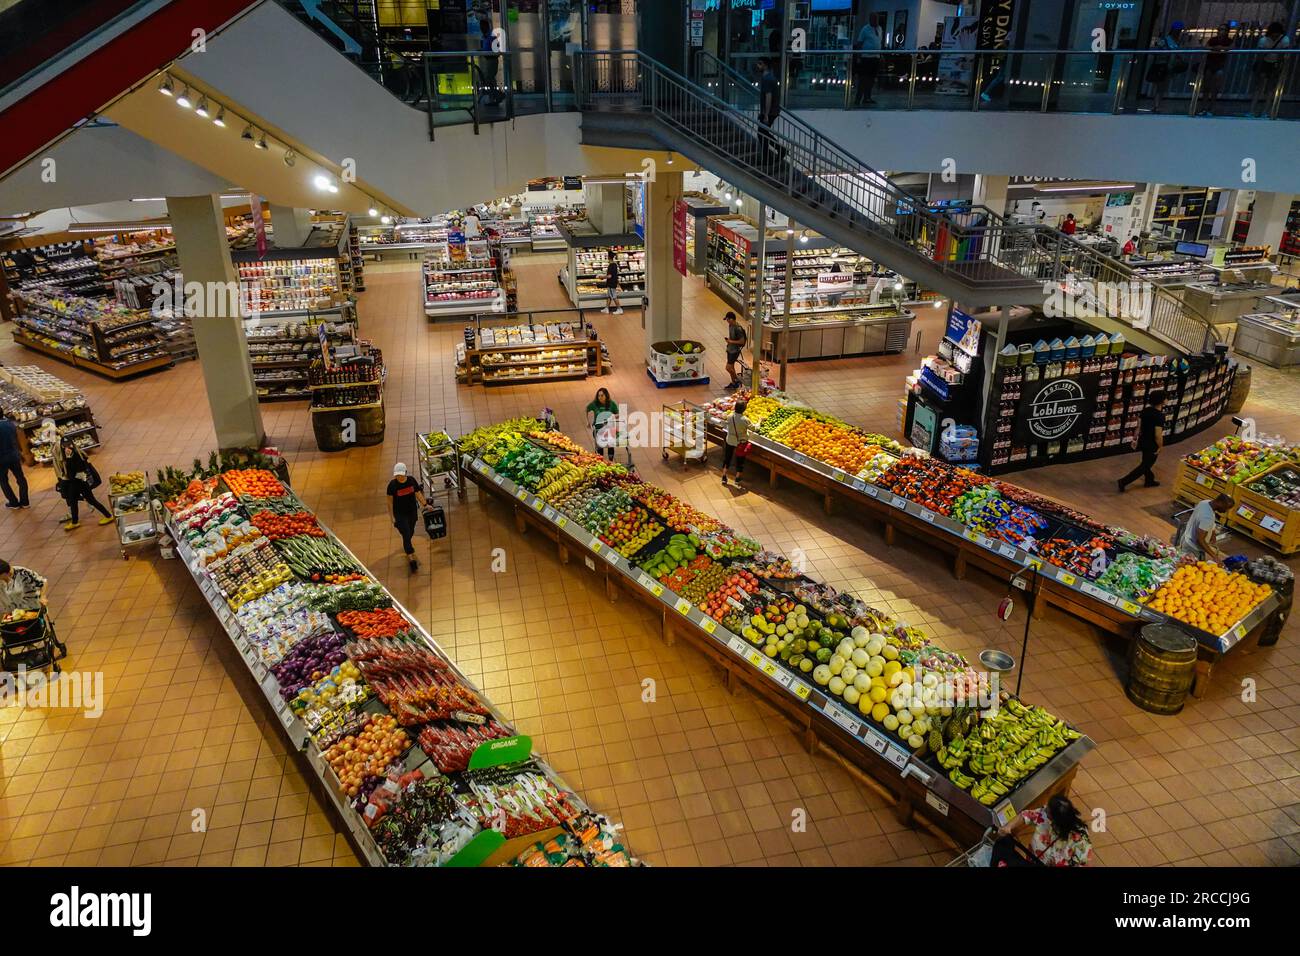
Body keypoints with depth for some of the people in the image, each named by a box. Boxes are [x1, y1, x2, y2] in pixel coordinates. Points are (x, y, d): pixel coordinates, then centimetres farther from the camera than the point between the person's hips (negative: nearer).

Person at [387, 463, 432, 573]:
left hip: (412, 512, 4)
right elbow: (390, 501, -9)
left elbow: (418, 493, 4)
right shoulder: (392, 485, -18)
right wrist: (392, 517, -9)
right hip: (400, 514, -4)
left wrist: (425, 504, -2)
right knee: (406, 534, -6)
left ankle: (406, 546, 54)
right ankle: (411, 559, -1)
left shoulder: (412, 480, -9)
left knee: (411, 532, 22)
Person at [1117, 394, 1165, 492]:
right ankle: (1123, 482, -1)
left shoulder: (1146, 410, -4)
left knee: (1146, 463, 26)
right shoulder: (1159, 416, -27)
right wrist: (1160, 447, -12)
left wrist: (1136, 439, 16)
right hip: (1152, 445, -8)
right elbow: (1158, 435, -26)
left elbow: (1139, 426, 6)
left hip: (1143, 441, 8)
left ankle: (1149, 480, 45)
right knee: (1144, 466, 4)